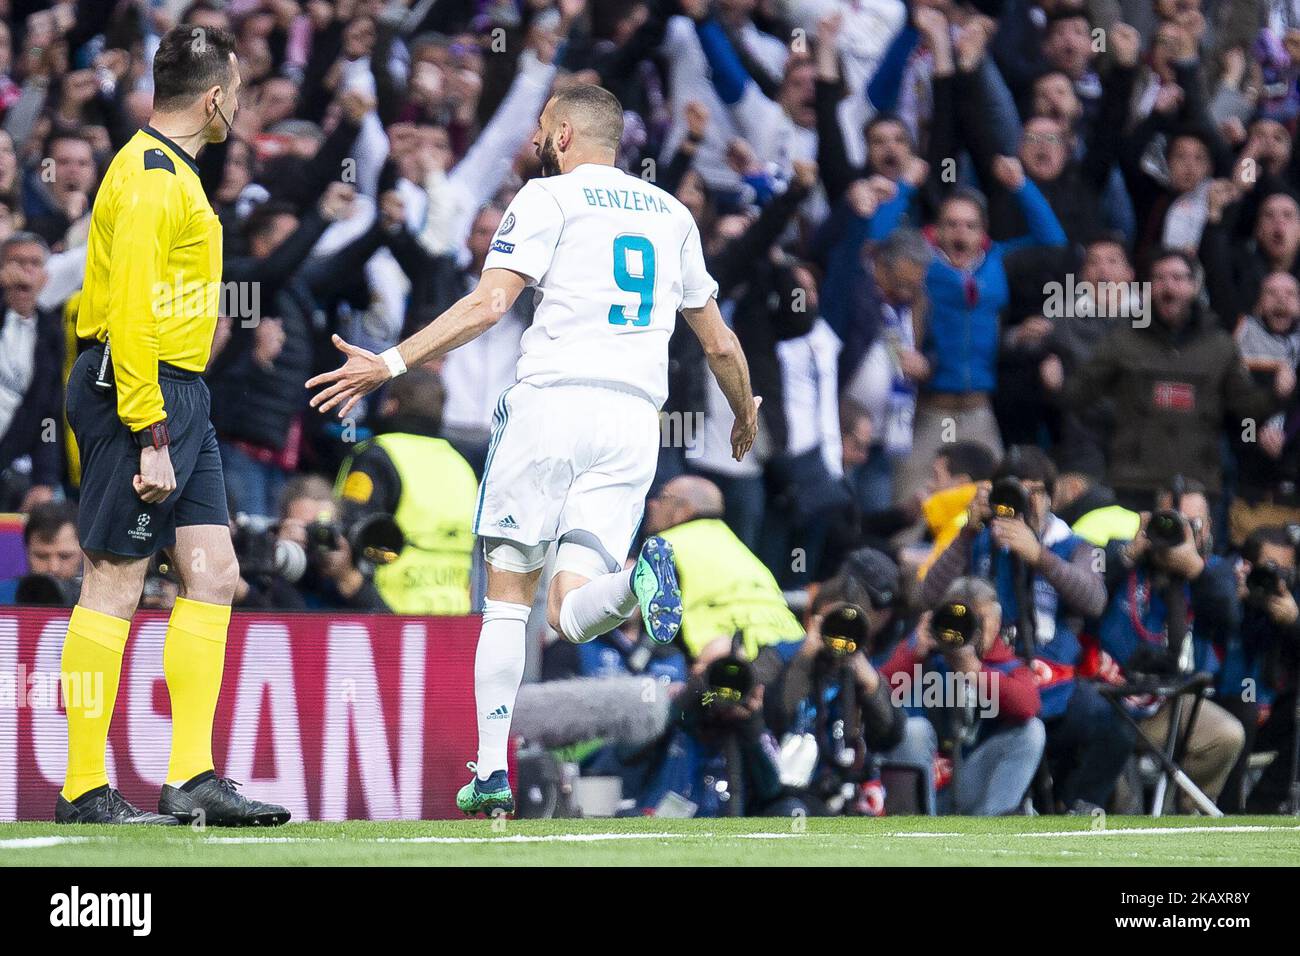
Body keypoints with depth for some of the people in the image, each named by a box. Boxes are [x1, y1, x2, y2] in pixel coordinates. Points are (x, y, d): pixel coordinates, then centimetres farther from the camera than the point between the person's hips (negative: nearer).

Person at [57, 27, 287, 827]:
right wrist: (149, 436, -22)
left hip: (180, 398, 10)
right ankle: (84, 790, -4)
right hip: (140, 396, -10)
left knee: (213, 574, 5)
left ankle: (192, 778, 4)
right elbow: (130, 310, -20)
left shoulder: (173, 171, 18)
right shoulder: (152, 176, -13)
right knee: (114, 585, -7)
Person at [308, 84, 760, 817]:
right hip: (633, 420, 4)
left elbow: (489, 304, -10)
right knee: (571, 613, 1)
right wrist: (746, 414, 43)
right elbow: (720, 344, 25)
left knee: (508, 597, 7)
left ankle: (491, 772, -1)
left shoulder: (550, 198, 4)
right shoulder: (671, 214, 20)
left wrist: (390, 363, -9)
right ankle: (639, 580, -33)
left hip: (550, 401, -4)